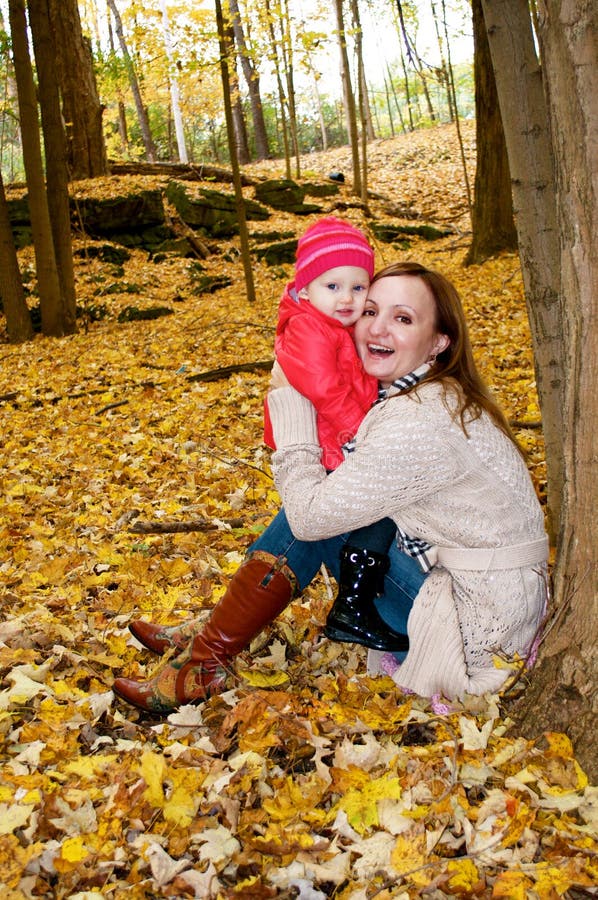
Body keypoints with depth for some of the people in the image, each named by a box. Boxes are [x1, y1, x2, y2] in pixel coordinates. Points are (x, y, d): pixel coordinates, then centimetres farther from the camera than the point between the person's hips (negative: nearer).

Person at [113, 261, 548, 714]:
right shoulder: (434, 394, 4)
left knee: (316, 513, -11)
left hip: (482, 620, -9)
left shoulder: (418, 421, -26)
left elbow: (310, 515, -21)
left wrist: (288, 396, -14)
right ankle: (212, 639, 14)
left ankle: (208, 661, 1)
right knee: (324, 493, 7)